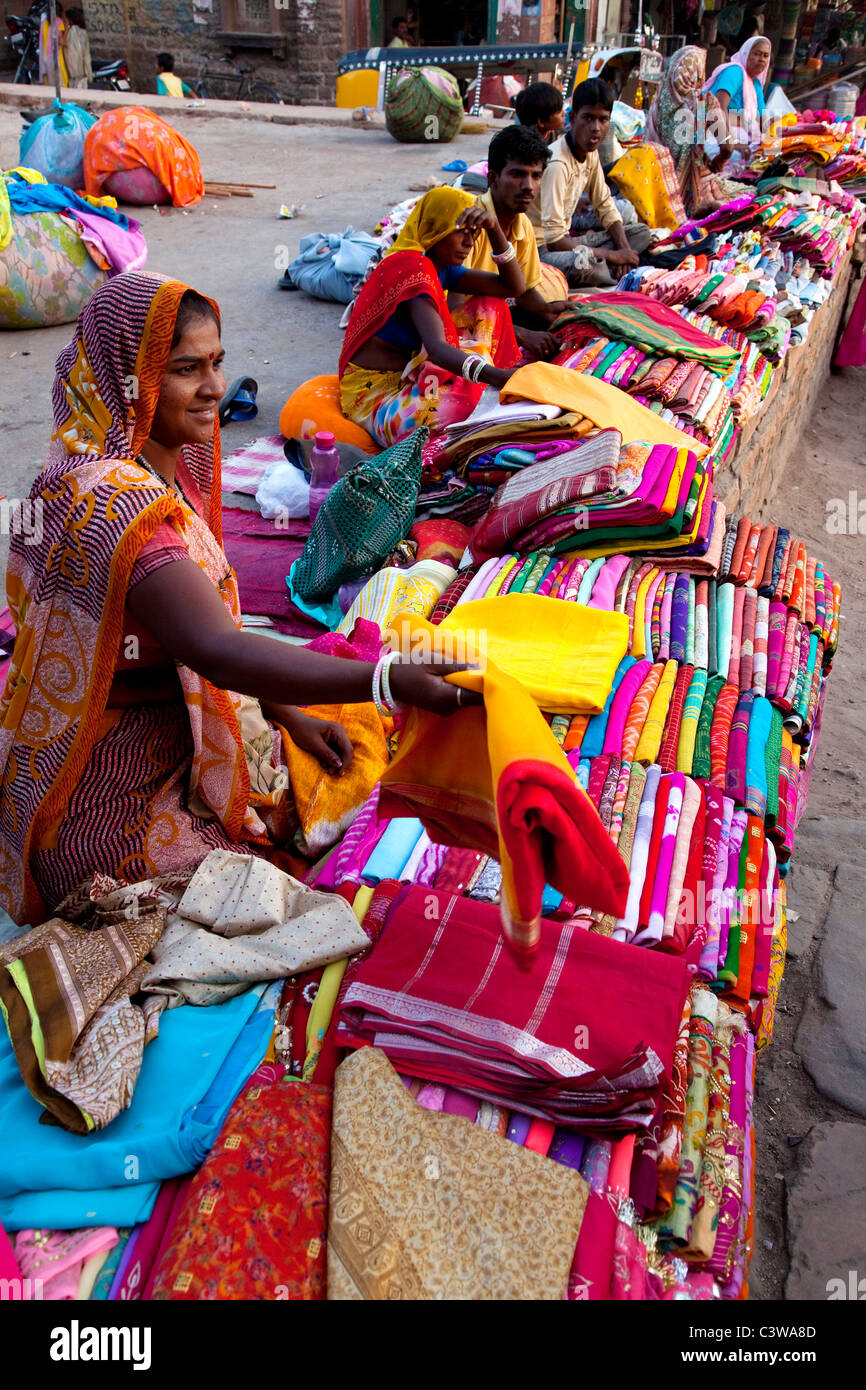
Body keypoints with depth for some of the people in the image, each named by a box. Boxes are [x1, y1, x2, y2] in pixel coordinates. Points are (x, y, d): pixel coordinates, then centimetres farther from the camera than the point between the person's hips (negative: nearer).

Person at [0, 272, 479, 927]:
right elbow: (218, 649, -39)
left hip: (179, 737, 9)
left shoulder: (171, 462, 3)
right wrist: (389, 680, -46)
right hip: (111, 801, -9)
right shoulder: (109, 501, -28)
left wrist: (289, 715, 0)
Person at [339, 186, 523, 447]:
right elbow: (437, 348, -35)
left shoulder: (440, 269, 10)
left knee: (490, 307, 6)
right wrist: (495, 376, -50)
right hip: (374, 393, -10)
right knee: (464, 405, -39)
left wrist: (494, 228, -7)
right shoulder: (412, 267, -19)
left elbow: (514, 287, 7)